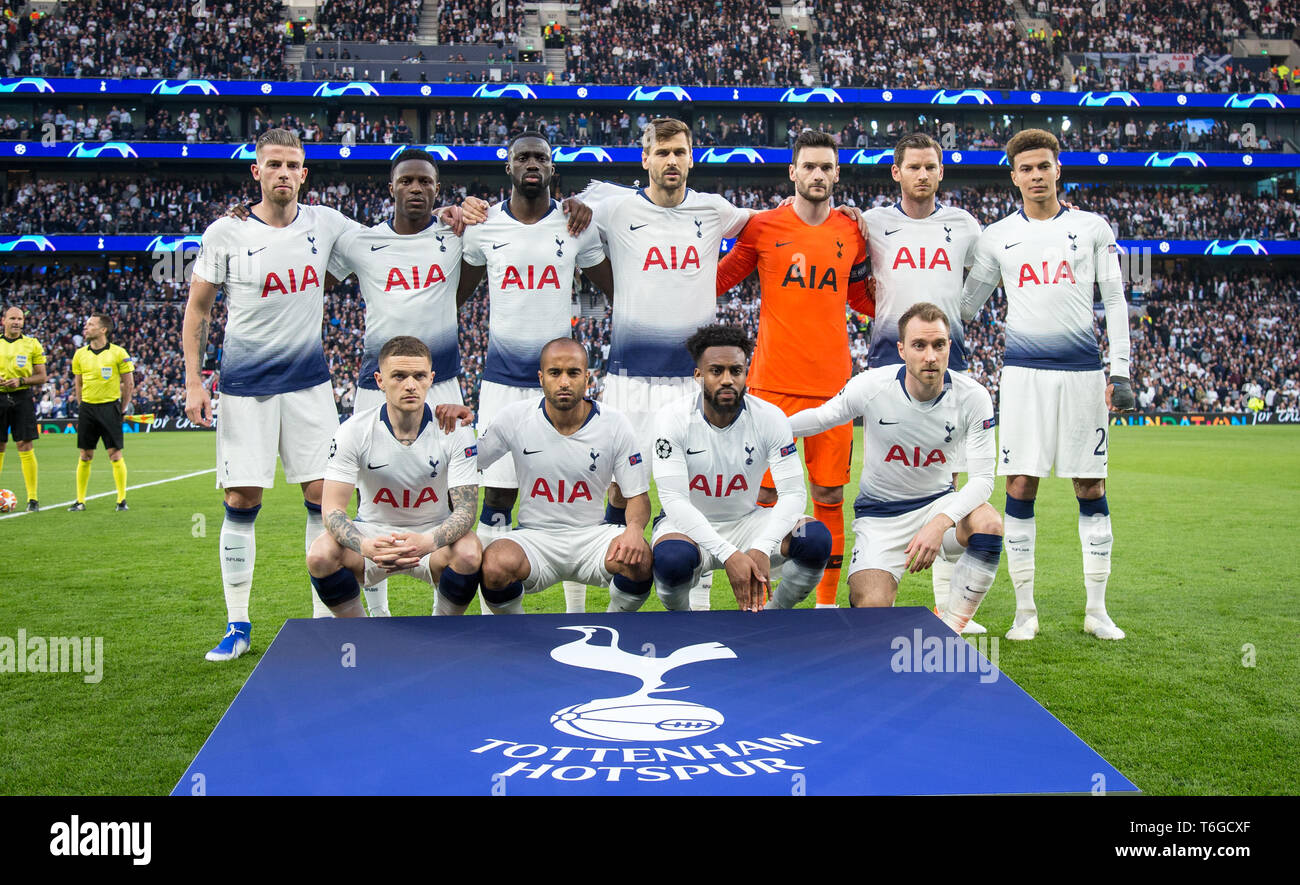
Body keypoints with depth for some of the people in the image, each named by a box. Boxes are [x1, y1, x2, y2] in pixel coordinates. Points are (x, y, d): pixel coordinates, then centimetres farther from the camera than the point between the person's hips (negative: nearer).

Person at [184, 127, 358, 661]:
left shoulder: (324, 224, 3)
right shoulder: (226, 233, -3)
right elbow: (197, 308, 4)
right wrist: (193, 383, -1)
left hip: (309, 381, 2)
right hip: (245, 384, -2)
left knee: (323, 495, -1)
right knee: (242, 500, 0)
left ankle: (324, 618, 11)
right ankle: (237, 625, 13)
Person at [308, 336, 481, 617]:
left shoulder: (454, 429, -14)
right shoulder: (354, 431, -13)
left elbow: (465, 508, -18)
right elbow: (332, 507, -17)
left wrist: (429, 542, -41)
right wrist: (365, 546, -39)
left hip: (433, 533, 0)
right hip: (373, 532, 1)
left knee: (469, 553, -33)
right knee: (321, 554, -29)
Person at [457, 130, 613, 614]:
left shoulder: (576, 226, 2)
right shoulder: (482, 226, 4)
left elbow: (620, 291, 12)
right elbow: (453, 297, 15)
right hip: (502, 379, 0)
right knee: (498, 497, 0)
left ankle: (577, 612, 13)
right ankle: (492, 613, 10)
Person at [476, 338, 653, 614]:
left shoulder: (615, 424, -3)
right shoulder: (514, 418, -3)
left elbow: (638, 495, 1)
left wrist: (635, 528, -23)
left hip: (594, 534, 1)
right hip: (535, 536, 0)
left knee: (639, 558, -31)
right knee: (495, 565, -33)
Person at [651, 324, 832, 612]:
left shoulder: (770, 417, -11)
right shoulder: (673, 419, -17)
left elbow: (793, 493, -15)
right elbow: (674, 500, -24)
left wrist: (761, 549, -34)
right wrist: (729, 555, -36)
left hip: (746, 521, 3)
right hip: (688, 524, -2)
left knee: (816, 539, -24)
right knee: (672, 559, -38)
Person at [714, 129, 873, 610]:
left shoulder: (852, 232, 9)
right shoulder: (762, 227, 1)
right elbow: (717, 279, 11)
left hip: (832, 384, 2)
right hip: (772, 382, -2)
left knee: (829, 495, 5)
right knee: (764, 493, 0)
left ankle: (827, 602, 17)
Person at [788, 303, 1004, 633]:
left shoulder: (973, 398, -15)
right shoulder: (870, 386, -17)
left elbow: (982, 477, -16)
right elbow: (821, 417, 2)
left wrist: (940, 523, -33)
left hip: (938, 503, 1)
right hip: (879, 511, -1)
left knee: (988, 523, -33)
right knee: (871, 607, -22)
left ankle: (950, 631, -16)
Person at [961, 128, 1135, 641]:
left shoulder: (1092, 228, 7)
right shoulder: (997, 236, 9)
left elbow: (1114, 301, 7)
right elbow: (967, 306, 17)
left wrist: (1121, 372, 0)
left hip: (1082, 370, 0)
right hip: (1024, 372, 0)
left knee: (1090, 488, 3)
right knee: (1020, 487, -3)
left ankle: (1096, 608, 12)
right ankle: (1025, 608, 7)